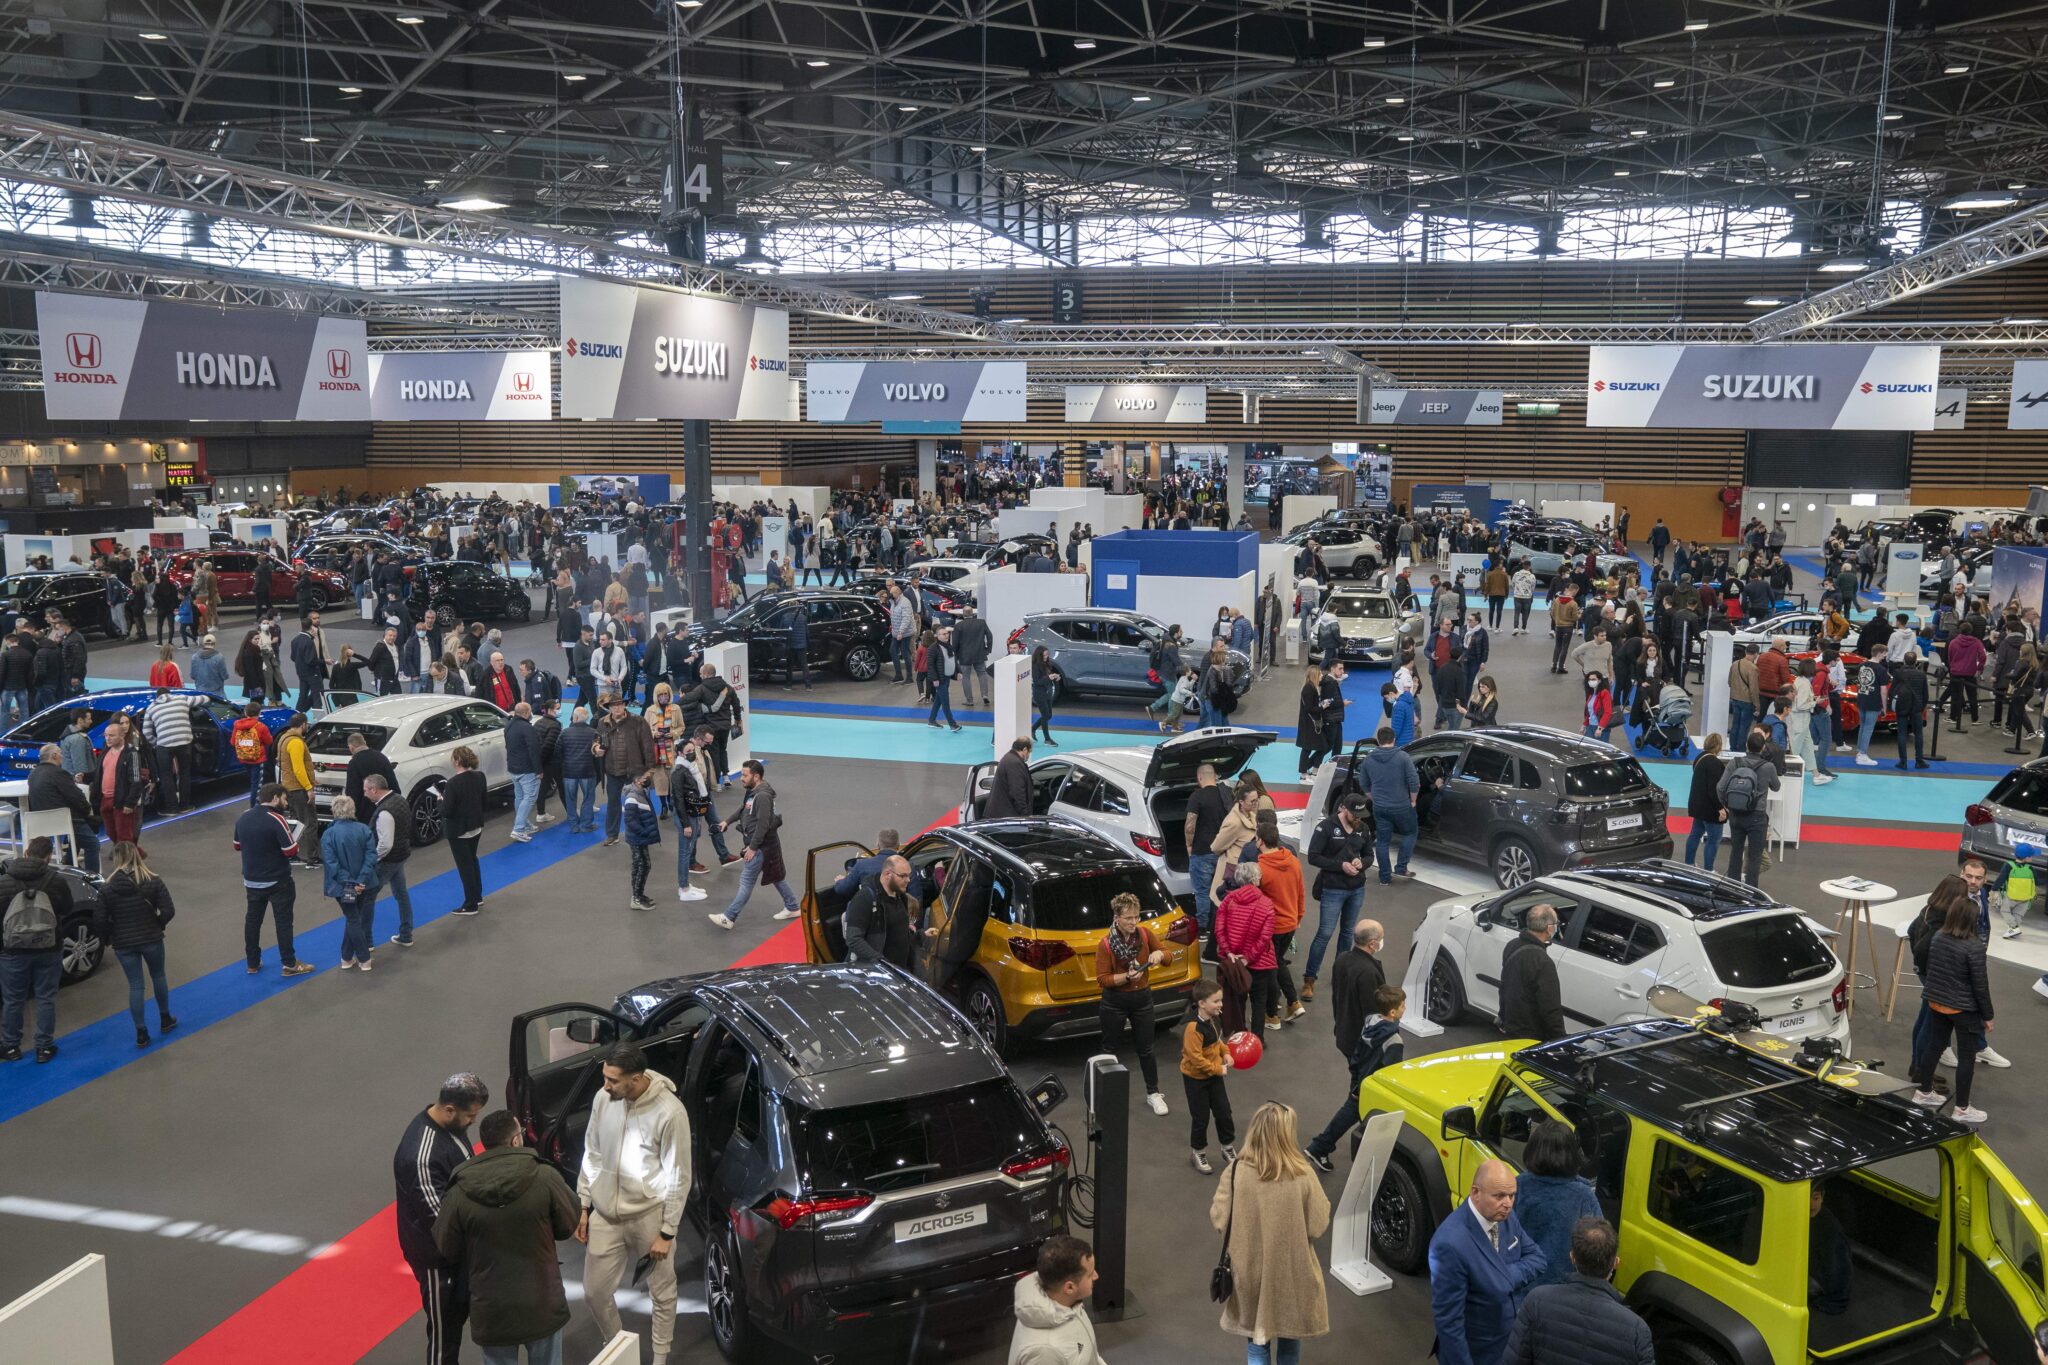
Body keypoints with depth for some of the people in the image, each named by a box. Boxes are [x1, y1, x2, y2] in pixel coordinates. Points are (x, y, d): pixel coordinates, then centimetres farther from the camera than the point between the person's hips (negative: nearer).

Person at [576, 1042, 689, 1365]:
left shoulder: (670, 1112, -22)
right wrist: (584, 1206, 8)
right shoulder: (603, 1099, -7)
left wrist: (667, 1232, -12)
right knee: (594, 1292, 13)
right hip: (605, 1214, 5)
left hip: (649, 1215, -4)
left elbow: (679, 1177, -15)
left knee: (661, 1293, 13)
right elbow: (592, 1155, 7)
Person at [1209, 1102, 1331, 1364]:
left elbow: (1219, 1221, -11)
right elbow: (1318, 1226, -13)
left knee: (1257, 1343, 17)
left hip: (1250, 1274, 0)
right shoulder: (1303, 1176, -20)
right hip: (1292, 1274, 0)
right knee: (1289, 1337, 24)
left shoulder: (1236, 1172, -18)